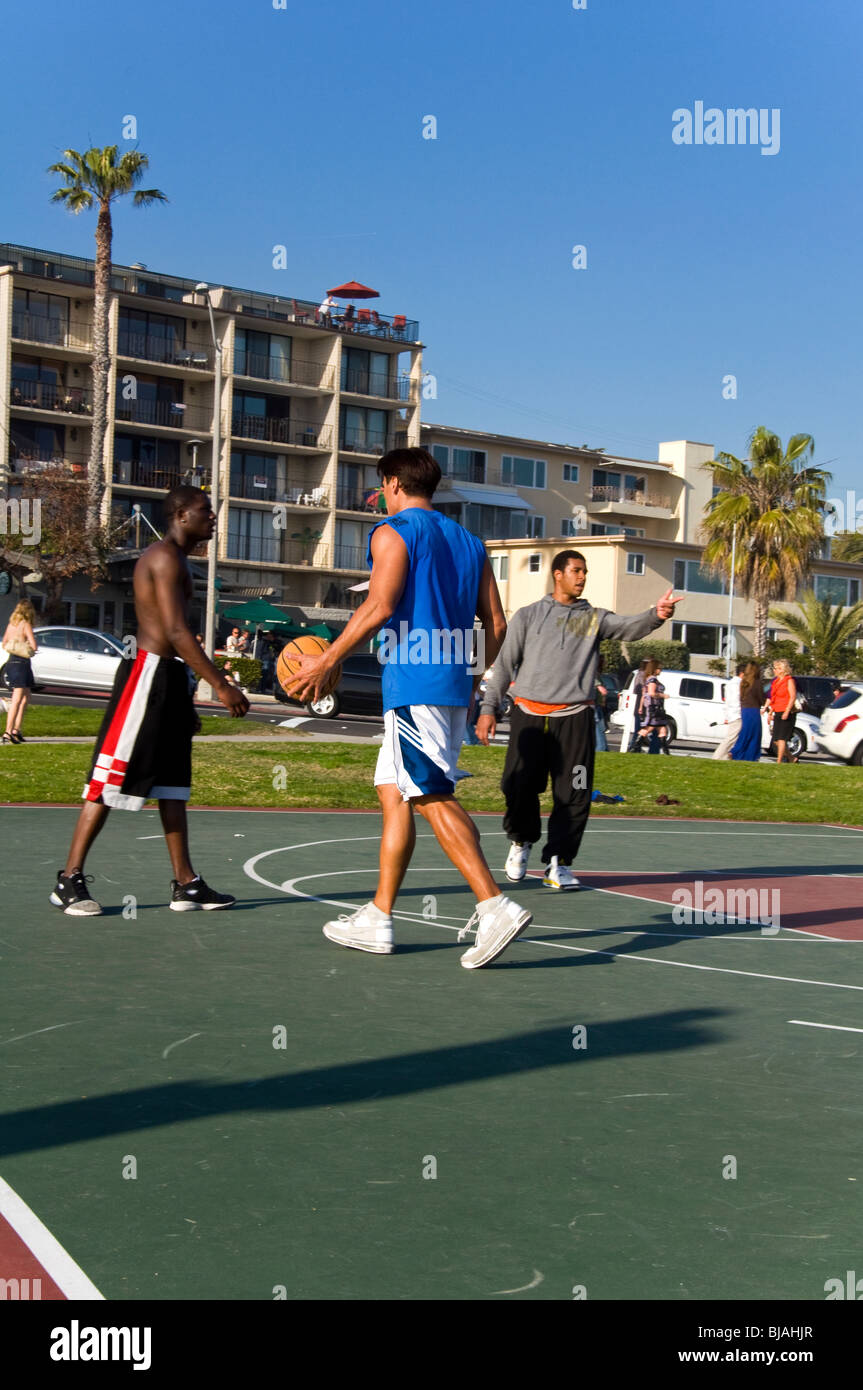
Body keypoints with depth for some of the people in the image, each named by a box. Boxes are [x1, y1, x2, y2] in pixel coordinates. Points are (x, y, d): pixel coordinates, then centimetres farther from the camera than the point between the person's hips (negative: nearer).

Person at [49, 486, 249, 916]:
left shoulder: (174, 559, 19)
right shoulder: (165, 557, -13)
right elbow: (177, 631, -22)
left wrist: (186, 691, 21)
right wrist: (221, 686, -24)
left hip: (169, 677, 11)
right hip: (148, 673, -11)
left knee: (173, 785, 10)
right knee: (110, 781, -6)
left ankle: (185, 884, 13)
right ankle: (70, 880, -1)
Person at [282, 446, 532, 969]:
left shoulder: (392, 532, -3)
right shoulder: (469, 541, 19)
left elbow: (380, 606, -16)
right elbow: (496, 624, 15)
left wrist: (327, 662, -10)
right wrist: (472, 678, 27)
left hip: (414, 684, -8)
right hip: (453, 688, 8)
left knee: (431, 796, -12)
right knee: (393, 791, 13)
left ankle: (496, 907, -21)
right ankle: (379, 918, 15)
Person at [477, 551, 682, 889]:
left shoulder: (594, 618, 14)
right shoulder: (528, 616, 13)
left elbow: (629, 627, -6)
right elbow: (505, 663, 12)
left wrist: (656, 615, -28)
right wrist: (488, 708, 2)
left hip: (574, 718, 0)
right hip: (529, 714, 0)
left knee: (573, 796, -6)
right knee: (518, 787, -4)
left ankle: (558, 862, 6)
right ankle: (521, 841, 24)